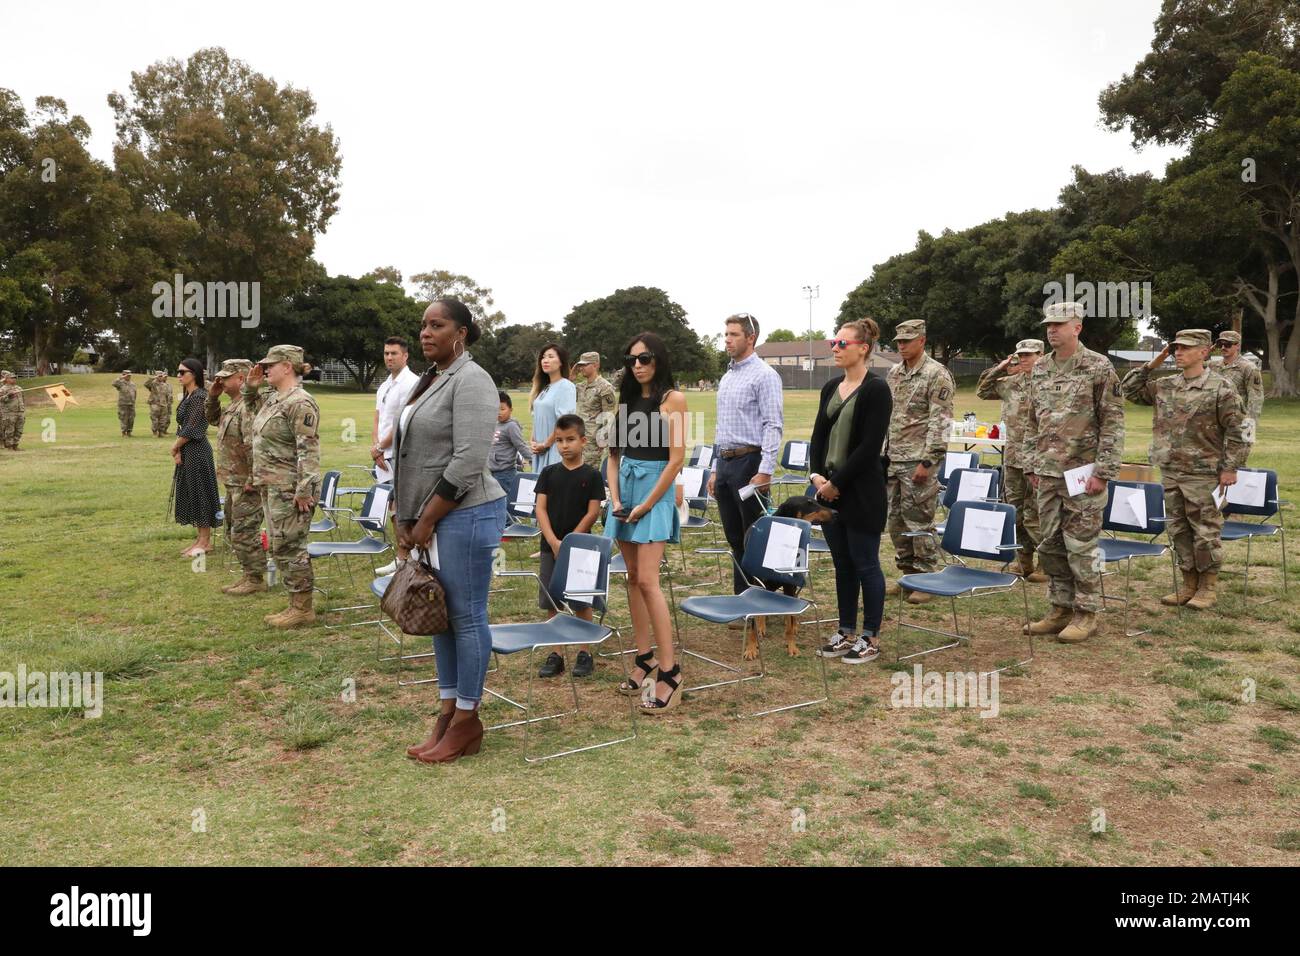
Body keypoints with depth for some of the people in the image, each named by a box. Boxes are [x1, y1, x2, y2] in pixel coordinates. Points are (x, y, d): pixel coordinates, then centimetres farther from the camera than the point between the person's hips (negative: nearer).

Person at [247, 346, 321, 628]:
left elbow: (309, 450, -22)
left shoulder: (300, 403, -17)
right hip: (272, 488, 10)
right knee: (280, 548, 14)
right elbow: (254, 409, 36)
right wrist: (251, 387, 18)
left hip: (289, 490, -10)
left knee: (288, 548, -4)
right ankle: (297, 605, 24)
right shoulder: (273, 399, 13)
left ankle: (303, 609, 7)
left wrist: (304, 490, -25)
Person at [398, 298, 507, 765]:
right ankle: (448, 712, 23)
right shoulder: (431, 378, 15)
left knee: (466, 617, -1)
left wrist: (426, 519, -15)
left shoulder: (470, 381, -14)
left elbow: (467, 463, -21)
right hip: (431, 517, 9)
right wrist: (409, 517, 12)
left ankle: (466, 723, 10)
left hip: (465, 515, -9)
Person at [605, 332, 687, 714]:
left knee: (647, 580, -13)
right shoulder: (627, 399, 13)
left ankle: (670, 671, -8)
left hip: (655, 489, -7)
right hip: (624, 487, 7)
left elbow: (677, 457, -13)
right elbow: (614, 453, 13)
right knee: (633, 578, 9)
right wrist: (614, 497, -1)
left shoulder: (673, 399, -7)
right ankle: (645, 658, 18)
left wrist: (647, 505, -13)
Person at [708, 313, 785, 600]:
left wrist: (764, 471, -22)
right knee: (735, 537, 12)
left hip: (749, 462, -8)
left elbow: (773, 426, -15)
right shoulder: (727, 377, 18)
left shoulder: (764, 375, -8)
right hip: (725, 462, 8)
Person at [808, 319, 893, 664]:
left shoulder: (876, 389, -11)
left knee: (865, 565, 3)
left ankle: (871, 638, 15)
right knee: (842, 565, 14)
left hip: (861, 492, -7)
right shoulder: (831, 388, 11)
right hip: (829, 490, 7)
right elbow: (819, 435, 11)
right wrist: (816, 475, -3)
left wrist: (837, 482, -15)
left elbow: (870, 446, -17)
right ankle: (847, 633, 24)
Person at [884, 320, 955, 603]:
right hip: (893, 460, 7)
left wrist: (927, 461, -19)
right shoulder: (894, 373, 13)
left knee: (919, 522, -2)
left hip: (918, 462, -7)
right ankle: (907, 574, 22)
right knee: (896, 520, 11)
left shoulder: (936, 375, -9)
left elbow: (940, 422, -14)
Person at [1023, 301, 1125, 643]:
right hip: (1047, 473, 6)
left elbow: (1113, 422, -9)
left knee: (1081, 546, -2)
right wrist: (1031, 466, 12)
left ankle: (1087, 614, 10)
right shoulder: (1039, 370, 11)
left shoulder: (1099, 367, -7)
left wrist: (1103, 472, -14)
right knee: (1050, 545, 10)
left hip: (1082, 473, -6)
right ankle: (1061, 609, 22)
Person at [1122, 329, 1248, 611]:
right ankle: (1189, 584, 23)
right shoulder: (1164, 386, 8)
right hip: (1170, 472, 6)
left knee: (1205, 531, 2)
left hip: (1203, 474, -6)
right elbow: (1130, 390, 16)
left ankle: (1208, 587, 14)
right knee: (1178, 531, 12)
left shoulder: (1221, 388, -7)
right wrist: (1151, 365, 5)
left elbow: (1236, 431, -7)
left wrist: (1230, 468, -10)